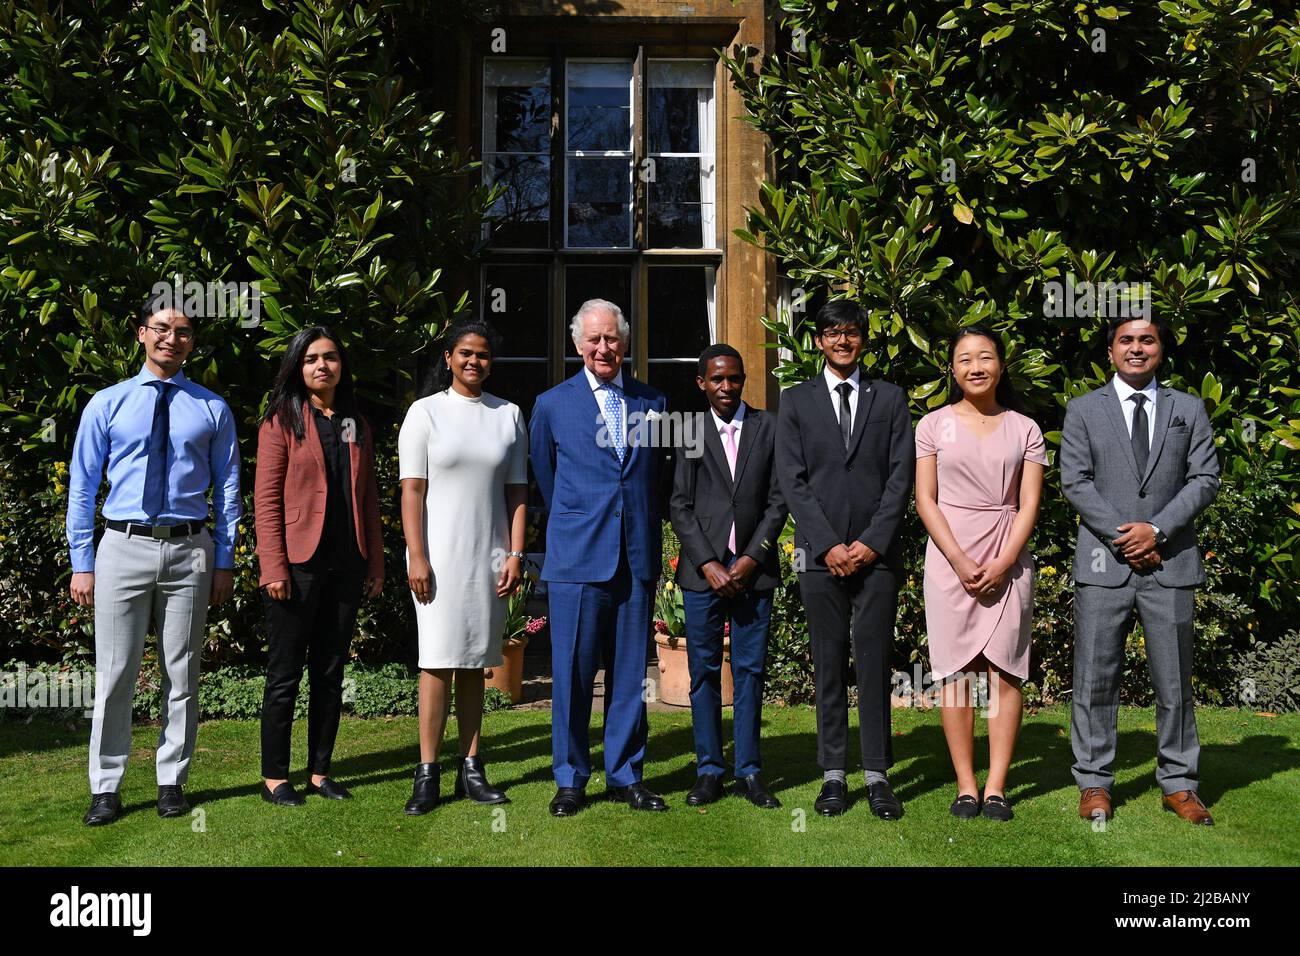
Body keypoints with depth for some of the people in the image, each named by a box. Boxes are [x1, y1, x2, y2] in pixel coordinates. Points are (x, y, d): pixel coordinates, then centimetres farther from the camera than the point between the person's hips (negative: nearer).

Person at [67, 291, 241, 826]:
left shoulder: (212, 410, 6)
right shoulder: (106, 404, 6)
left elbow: (227, 488, 7)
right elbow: (82, 487, 6)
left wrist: (224, 561, 2)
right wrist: (81, 563, 1)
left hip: (189, 550, 0)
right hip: (124, 547, 0)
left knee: (182, 674, 8)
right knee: (115, 675, 2)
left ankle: (172, 782, 20)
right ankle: (106, 789, 14)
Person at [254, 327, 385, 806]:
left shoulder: (357, 426, 14)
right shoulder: (281, 421, -1)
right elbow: (266, 499, -6)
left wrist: (375, 562, 10)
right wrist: (274, 566, -13)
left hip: (346, 567, 5)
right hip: (298, 565, -5)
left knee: (330, 673, 10)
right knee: (285, 675, 2)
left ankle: (320, 772, 20)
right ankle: (274, 777, 13)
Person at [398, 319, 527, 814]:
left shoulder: (508, 415, 10)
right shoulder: (426, 411, 1)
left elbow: (517, 491, 9)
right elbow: (412, 490, -3)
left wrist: (515, 554, 1)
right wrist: (416, 558, -10)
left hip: (489, 557, 3)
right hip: (440, 555, -3)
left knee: (476, 661, 8)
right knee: (439, 660, -5)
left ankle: (471, 768, 15)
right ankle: (427, 773, 1)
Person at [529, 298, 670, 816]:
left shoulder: (652, 402, 10)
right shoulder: (552, 404, 4)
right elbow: (545, 479, 13)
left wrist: (643, 531, 14)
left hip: (638, 557, 2)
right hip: (577, 558, -2)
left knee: (630, 671, 8)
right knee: (572, 672, 1)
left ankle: (625, 774, 20)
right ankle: (570, 779, 15)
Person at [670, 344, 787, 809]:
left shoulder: (769, 427, 6)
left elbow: (778, 500, 3)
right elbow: (680, 506, 1)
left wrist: (752, 558, -6)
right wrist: (708, 564, -8)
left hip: (753, 567, 1)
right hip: (703, 570, 0)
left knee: (750, 671, 4)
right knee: (704, 671, 4)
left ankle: (748, 772, 14)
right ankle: (708, 770, 14)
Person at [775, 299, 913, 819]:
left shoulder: (890, 398, 10)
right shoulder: (796, 401, 9)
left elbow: (901, 476, 3)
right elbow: (793, 480, 1)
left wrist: (872, 542, -7)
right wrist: (828, 545, -8)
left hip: (877, 553, 0)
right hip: (820, 554, 0)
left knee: (874, 663, 1)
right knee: (828, 665, 4)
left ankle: (877, 775, 9)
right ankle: (833, 774, 12)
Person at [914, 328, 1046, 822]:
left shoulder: (1024, 429, 7)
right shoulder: (934, 425, 5)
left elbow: (1028, 505, 2)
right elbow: (925, 499, 0)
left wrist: (1001, 565, -10)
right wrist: (960, 561, -10)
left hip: (1007, 562, 1)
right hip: (949, 558, -1)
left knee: (1005, 672, -1)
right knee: (955, 672, 0)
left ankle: (996, 787, 5)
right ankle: (966, 785, 6)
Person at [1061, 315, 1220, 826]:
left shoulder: (1189, 409, 12)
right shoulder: (1083, 410, 8)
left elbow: (1205, 478, 4)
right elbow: (1075, 481, -1)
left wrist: (1158, 529, -10)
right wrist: (1122, 538, -10)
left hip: (1169, 560, 1)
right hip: (1103, 562, -1)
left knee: (1174, 679, 7)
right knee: (1095, 678, 2)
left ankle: (1179, 784, 18)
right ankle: (1094, 782, 11)